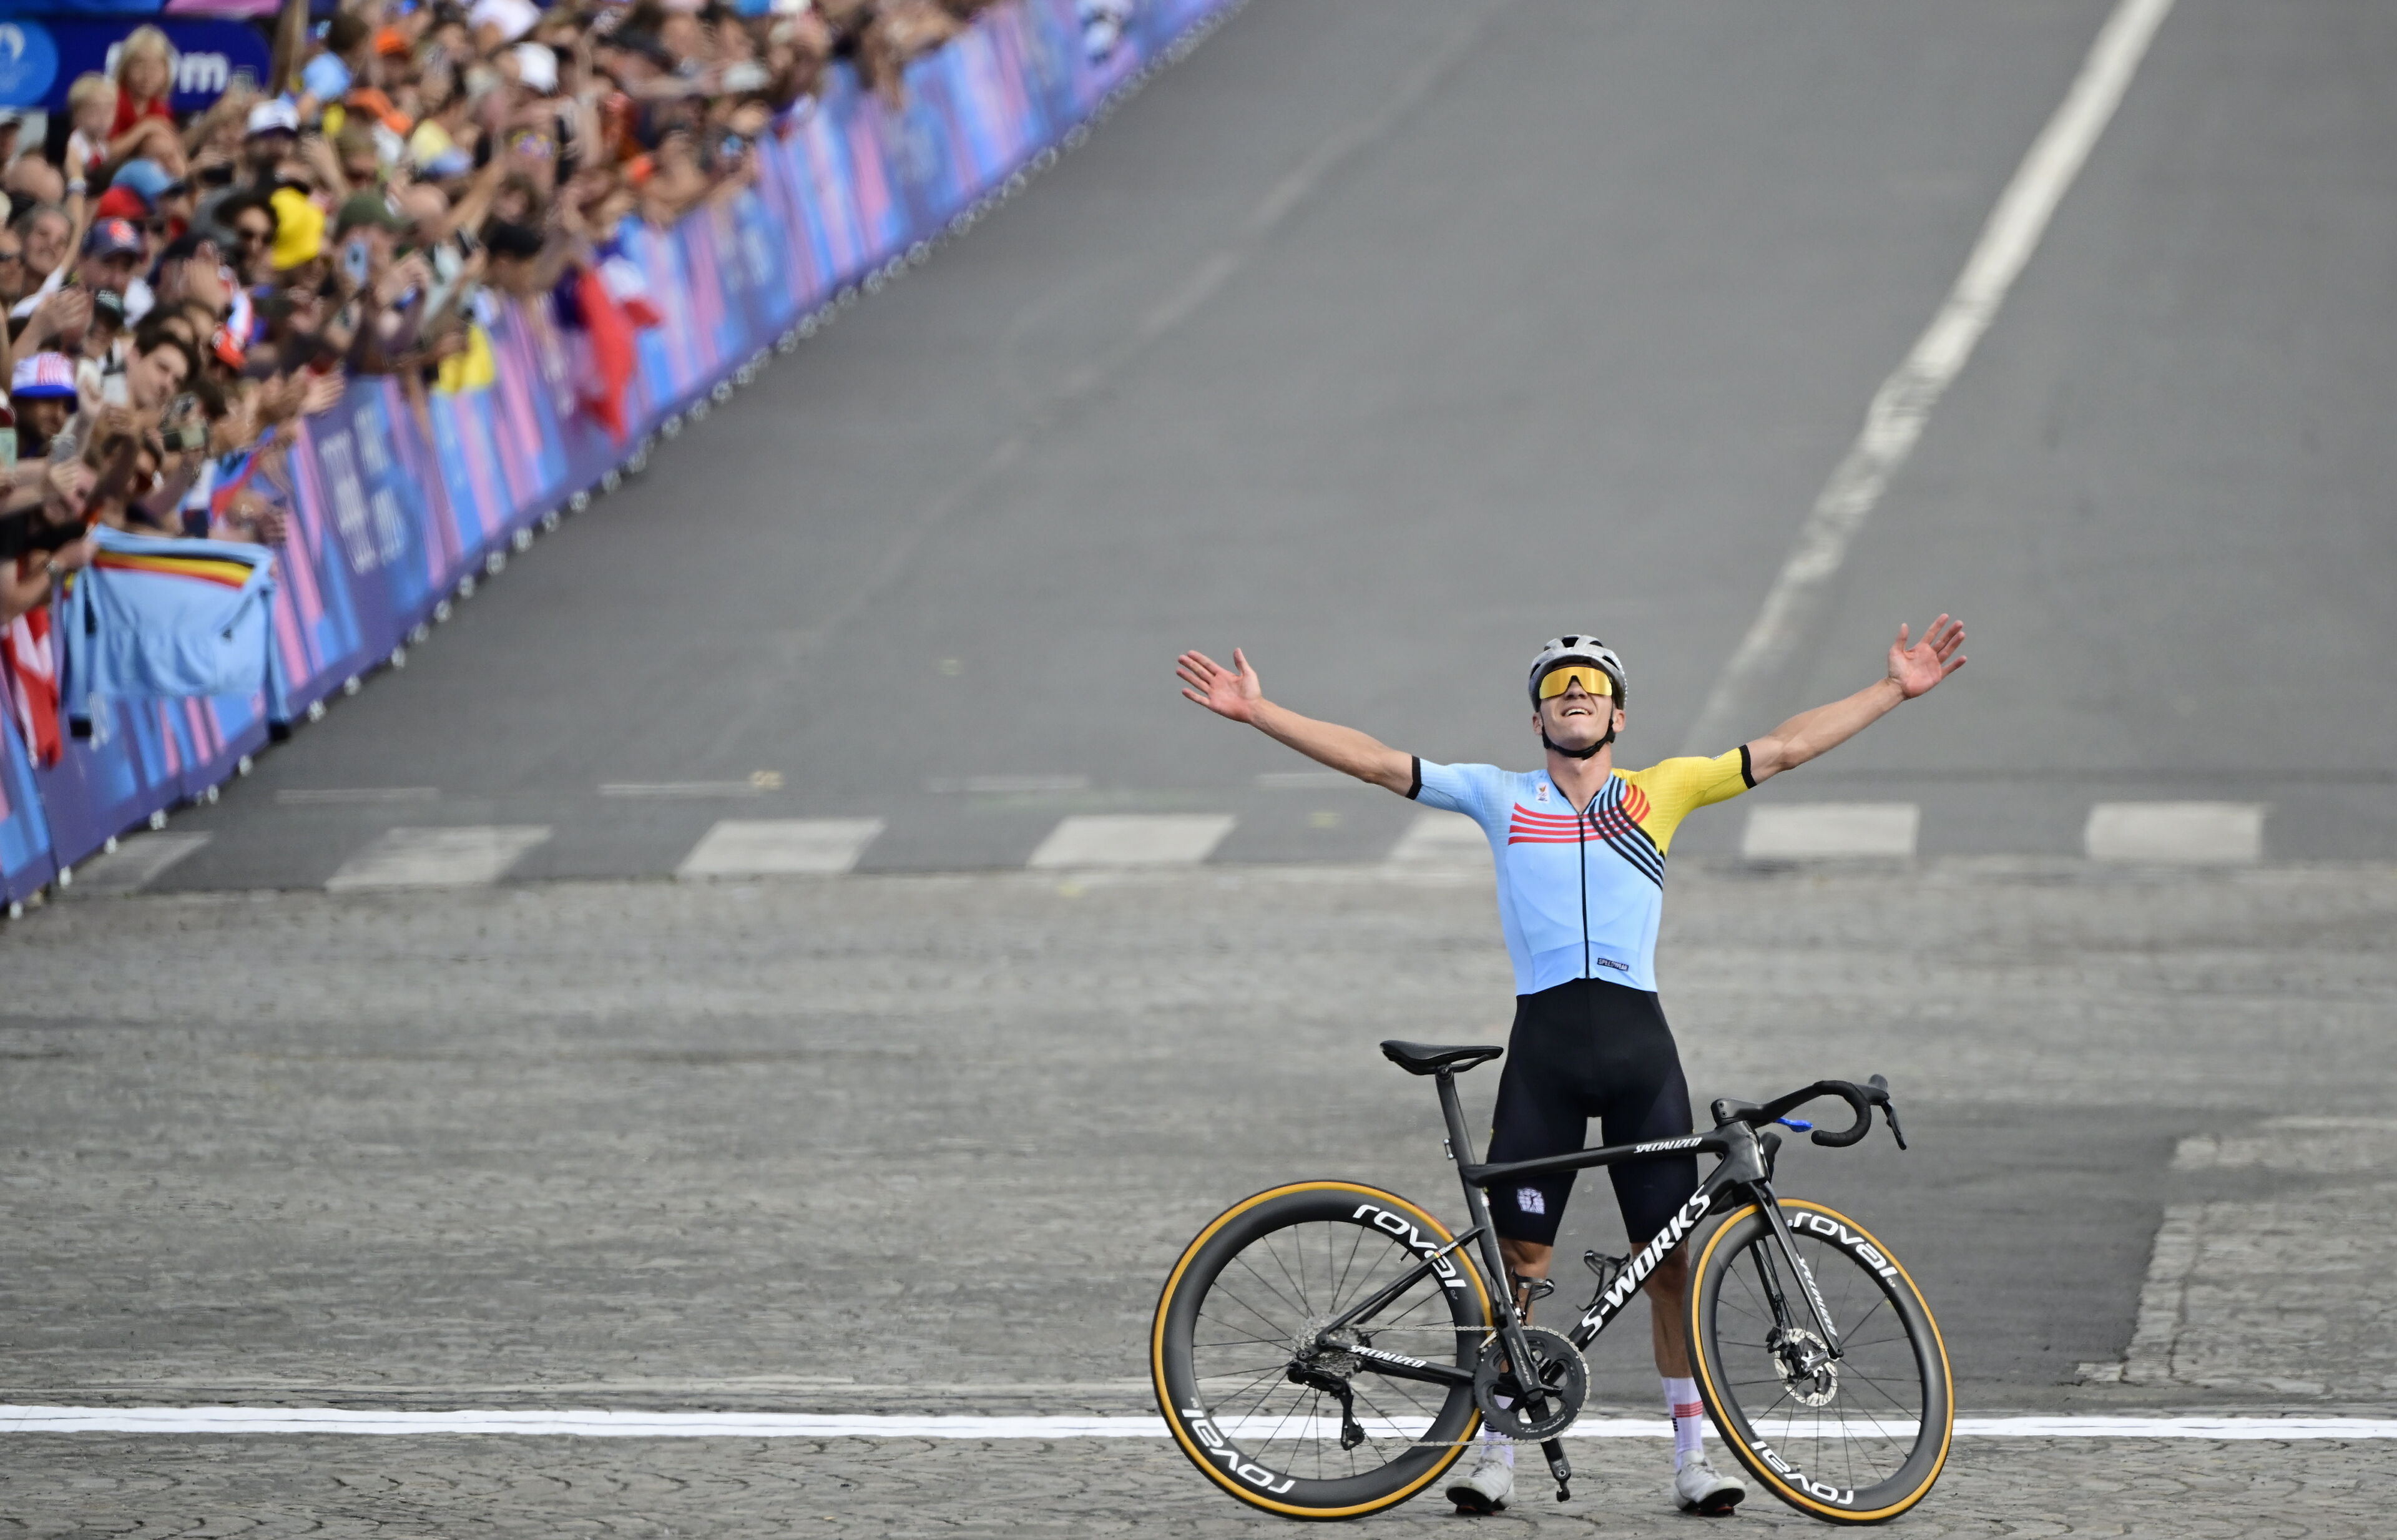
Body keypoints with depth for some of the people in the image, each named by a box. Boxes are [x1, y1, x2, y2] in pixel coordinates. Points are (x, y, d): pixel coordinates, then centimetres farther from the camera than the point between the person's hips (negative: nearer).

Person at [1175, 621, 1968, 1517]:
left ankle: (1693, 1454, 8)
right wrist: (1257, 712, 2)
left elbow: (1785, 749, 12)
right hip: (1544, 1043, 0)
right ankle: (1497, 1451, 10)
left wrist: (1897, 690, 8)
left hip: (1638, 1041, 0)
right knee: (1518, 1255, 0)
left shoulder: (1661, 793, 12)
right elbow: (1375, 763, 8)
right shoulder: (1501, 797, 11)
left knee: (1670, 1256, 1)